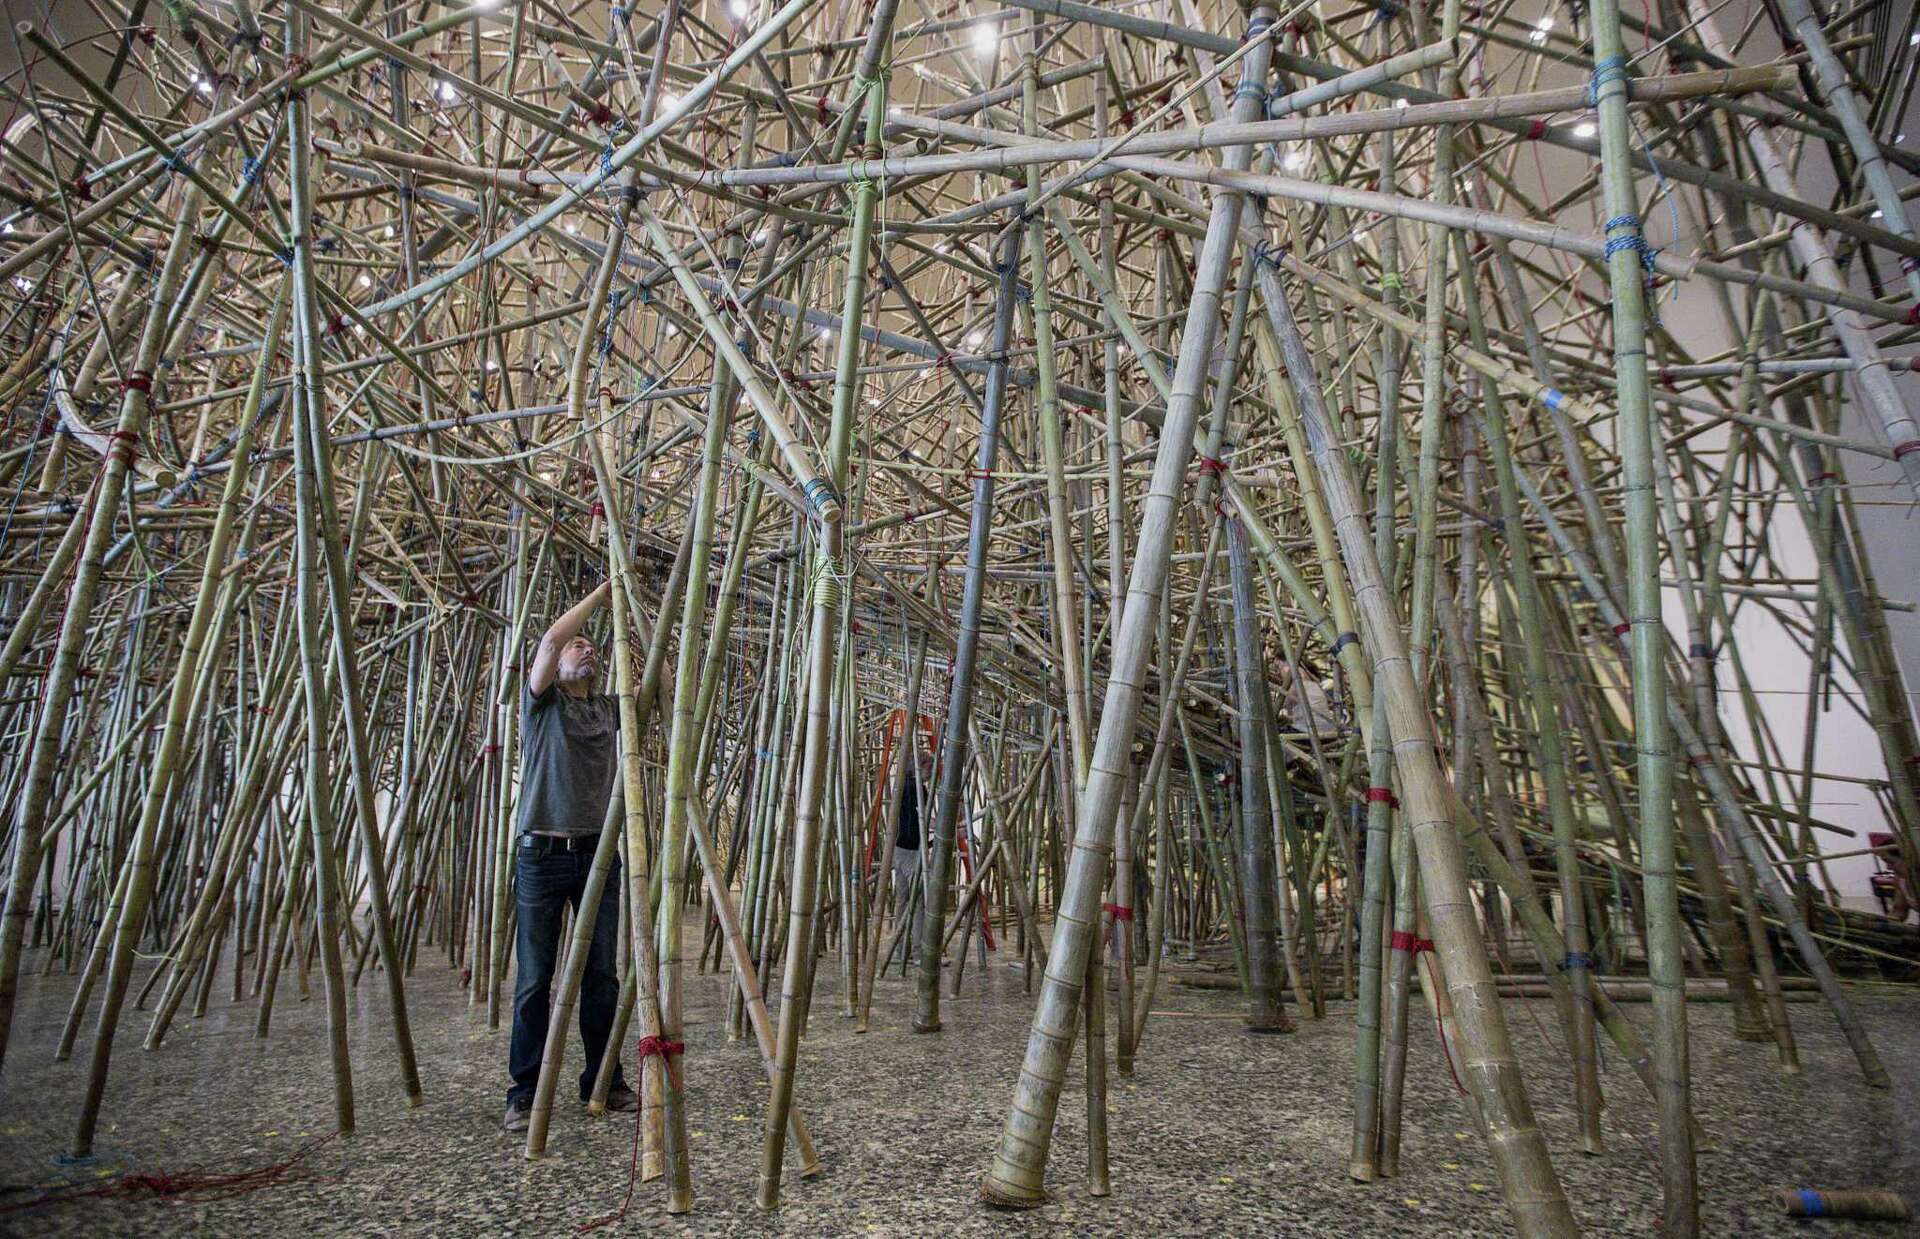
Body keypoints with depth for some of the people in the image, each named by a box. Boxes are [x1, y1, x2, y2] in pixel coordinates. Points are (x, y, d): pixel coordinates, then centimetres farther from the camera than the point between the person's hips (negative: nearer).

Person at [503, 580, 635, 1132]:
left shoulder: (610, 708, 13)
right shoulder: (542, 702, 1)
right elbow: (551, 638, -15)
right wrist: (598, 596, -8)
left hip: (598, 857, 4)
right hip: (543, 855, -4)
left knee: (601, 976, 8)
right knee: (534, 979, 2)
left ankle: (604, 1081, 18)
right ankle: (524, 1091, 13)